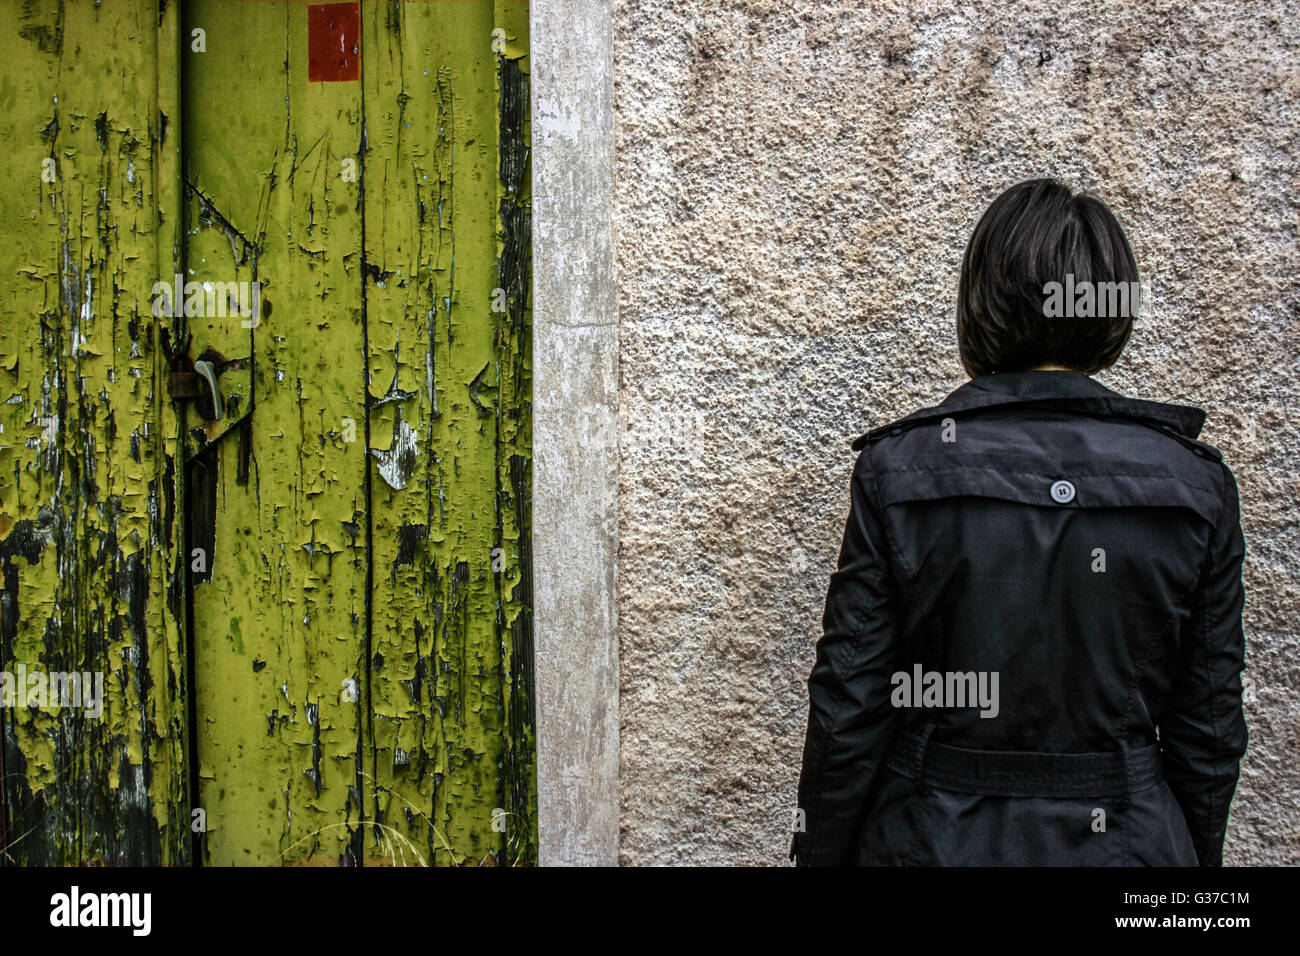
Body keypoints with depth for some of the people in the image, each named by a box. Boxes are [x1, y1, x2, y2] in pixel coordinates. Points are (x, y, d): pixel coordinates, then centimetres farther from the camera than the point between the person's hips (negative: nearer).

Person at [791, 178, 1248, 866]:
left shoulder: (896, 469, -13)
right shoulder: (1195, 482, -7)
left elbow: (849, 713, -10)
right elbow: (1209, 730, -2)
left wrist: (820, 854, 2)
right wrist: (1195, 857, 13)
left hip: (933, 839, -1)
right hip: (1128, 841, 2)